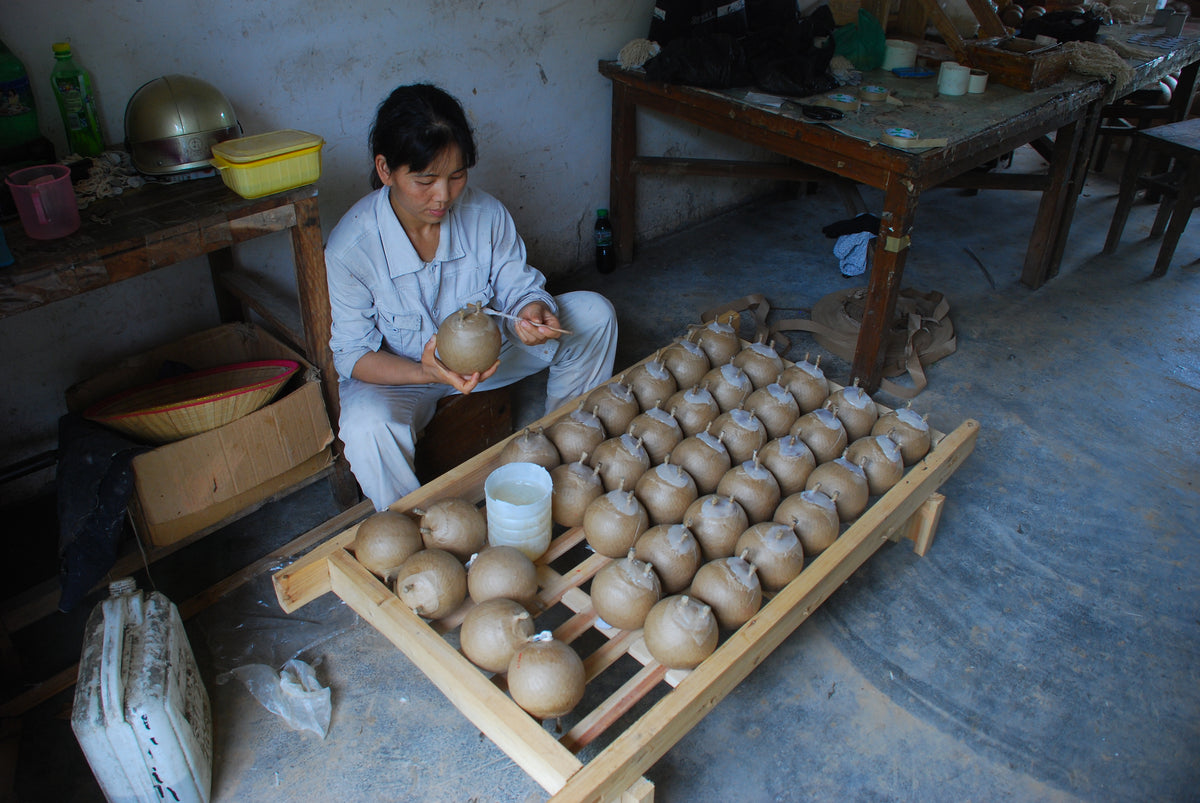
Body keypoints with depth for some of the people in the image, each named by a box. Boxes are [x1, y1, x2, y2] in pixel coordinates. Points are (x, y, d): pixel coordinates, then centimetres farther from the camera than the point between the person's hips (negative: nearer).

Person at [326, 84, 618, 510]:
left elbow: (518, 285, -7)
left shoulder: (486, 214, -18)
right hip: (397, 373, -3)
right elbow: (353, 354, -20)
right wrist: (426, 372, -40)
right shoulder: (349, 247, -26)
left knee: (593, 313, -8)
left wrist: (533, 308, -34)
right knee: (367, 427, -39)